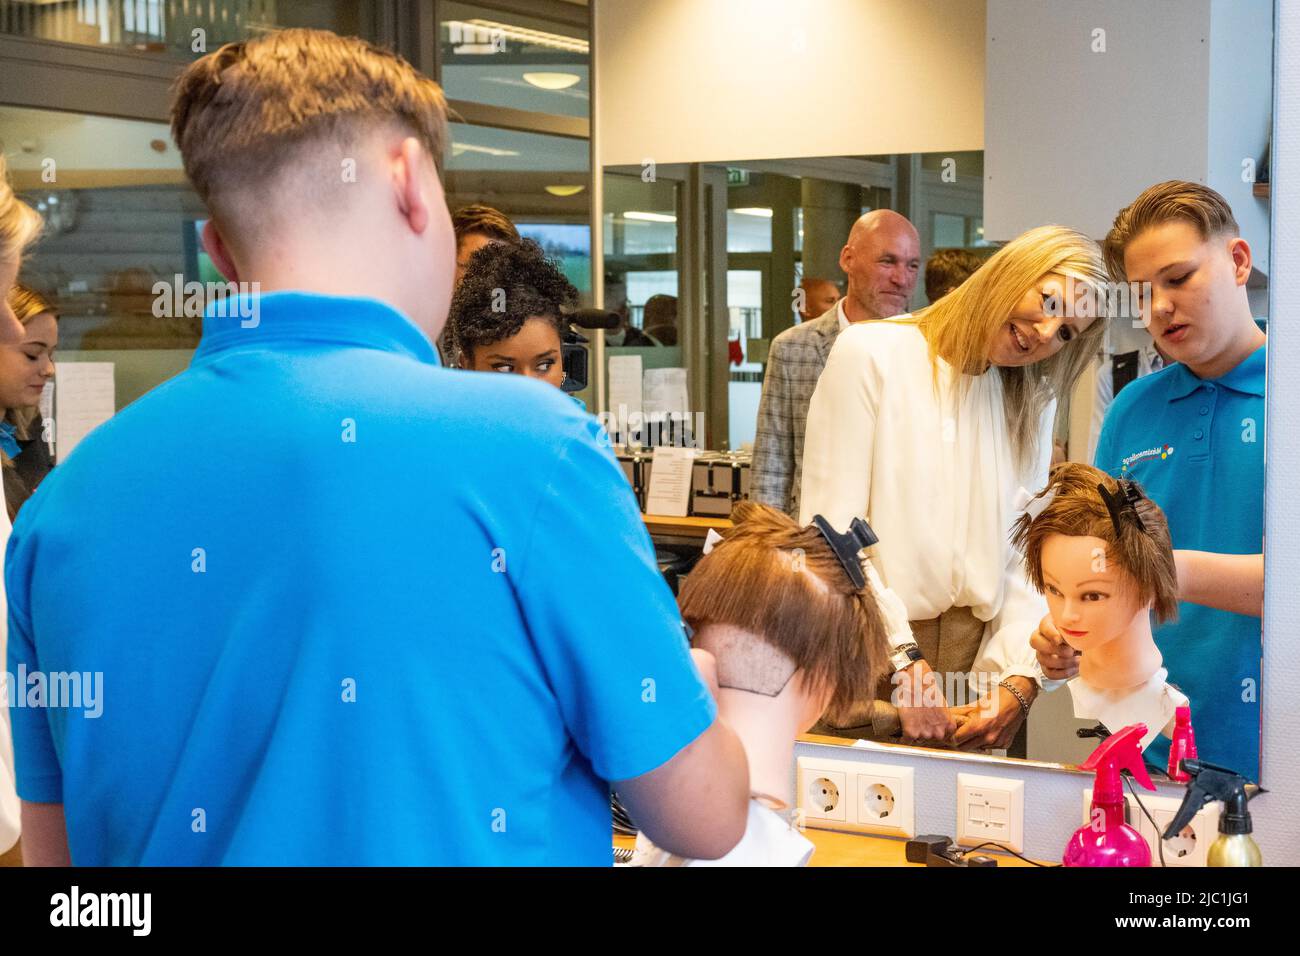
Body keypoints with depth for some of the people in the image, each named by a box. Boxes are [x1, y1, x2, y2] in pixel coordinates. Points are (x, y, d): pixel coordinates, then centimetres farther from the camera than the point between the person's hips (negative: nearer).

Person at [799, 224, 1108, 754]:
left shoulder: (1033, 402, 11)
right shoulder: (871, 354, -5)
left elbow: (1027, 557, 5)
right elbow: (830, 531, -11)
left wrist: (1017, 684, -10)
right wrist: (903, 665, -18)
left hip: (984, 655, 4)